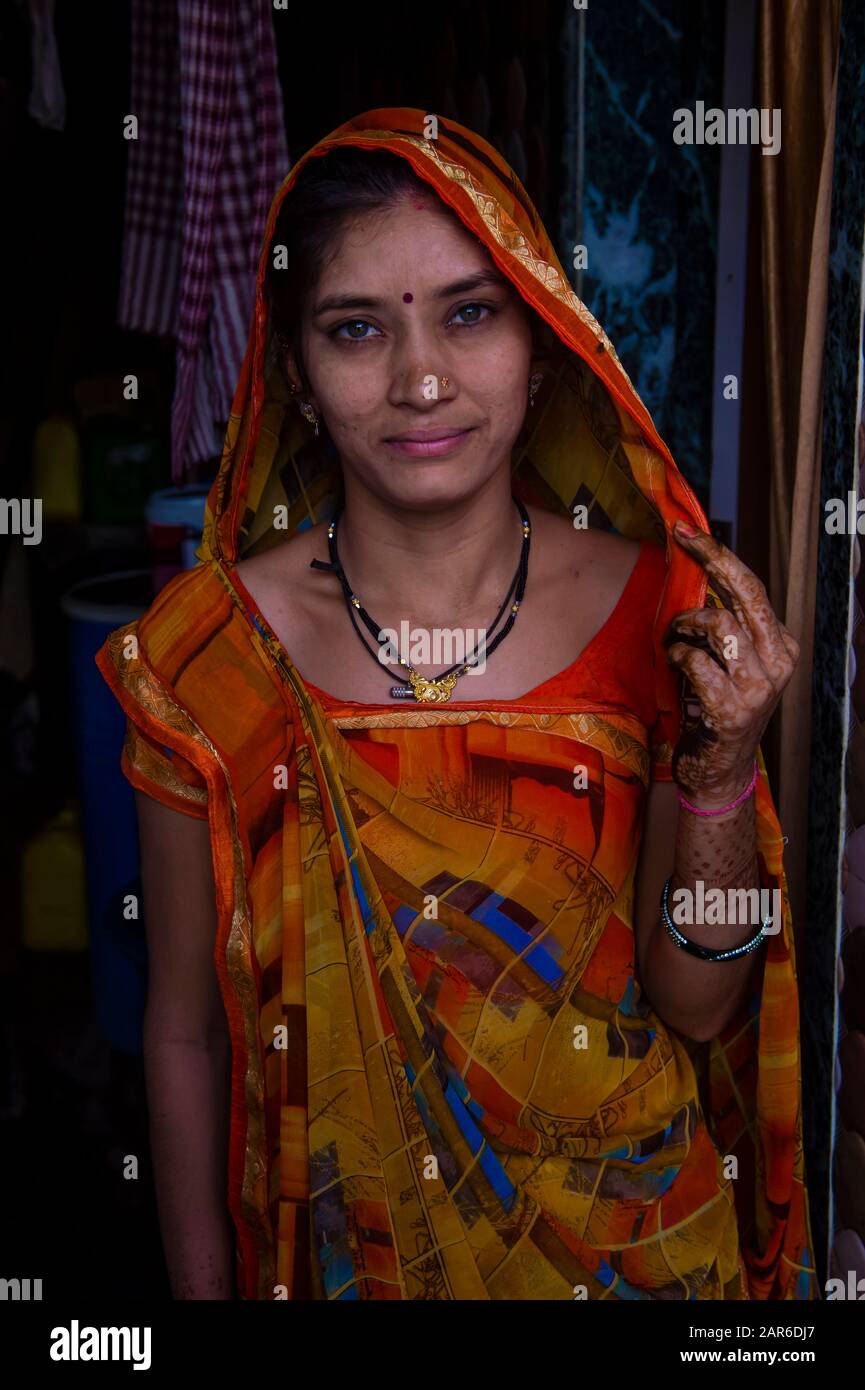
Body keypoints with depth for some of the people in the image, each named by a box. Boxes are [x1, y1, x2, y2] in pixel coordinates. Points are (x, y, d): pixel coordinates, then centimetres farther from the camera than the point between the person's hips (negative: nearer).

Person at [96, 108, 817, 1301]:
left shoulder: (658, 612, -15)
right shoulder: (204, 652, -17)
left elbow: (699, 1006, -11)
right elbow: (185, 1030, -8)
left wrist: (724, 767, -26)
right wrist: (200, 1282, -2)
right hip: (353, 1237, 0)